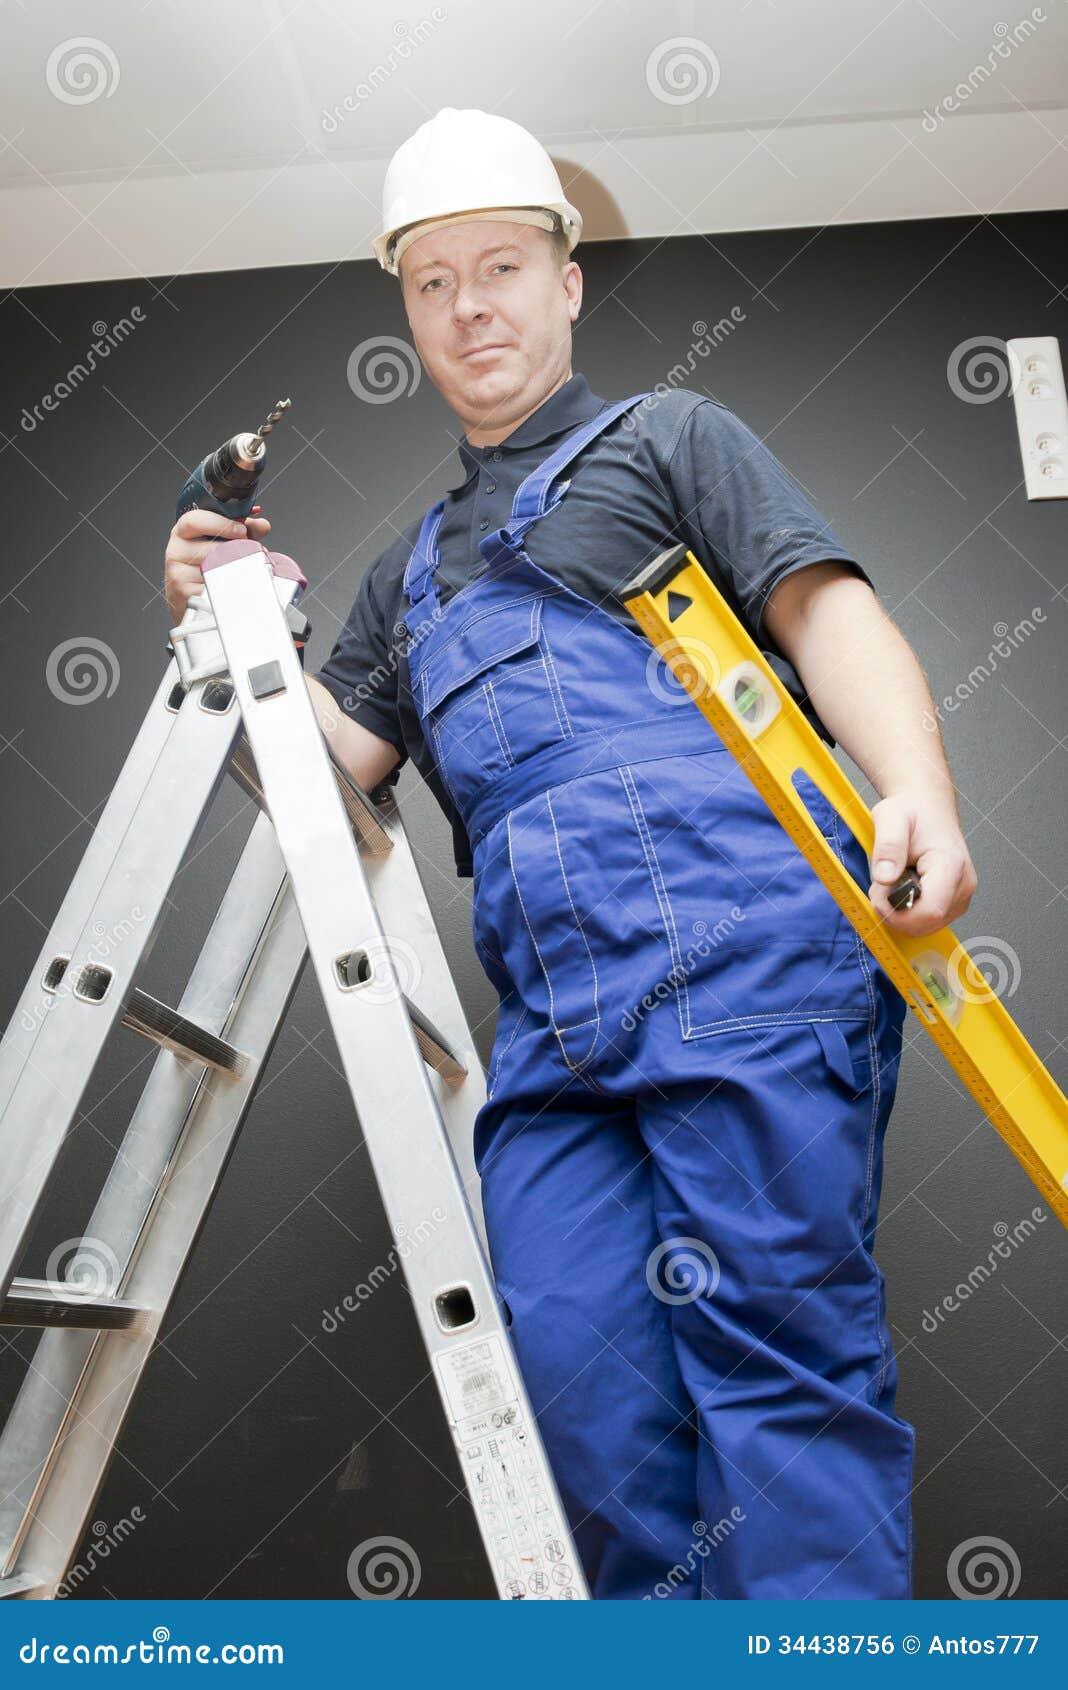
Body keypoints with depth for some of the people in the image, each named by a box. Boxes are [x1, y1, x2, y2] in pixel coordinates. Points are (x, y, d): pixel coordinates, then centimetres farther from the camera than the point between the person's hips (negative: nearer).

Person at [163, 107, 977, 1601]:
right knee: (577, 1375, -1)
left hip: (744, 948, -5)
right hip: (556, 1017, 5)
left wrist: (917, 787, -18)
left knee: (781, 1359, -8)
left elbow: (823, 604, 1)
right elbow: (330, 765, 24)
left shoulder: (666, 437, 16)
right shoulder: (413, 569, 31)